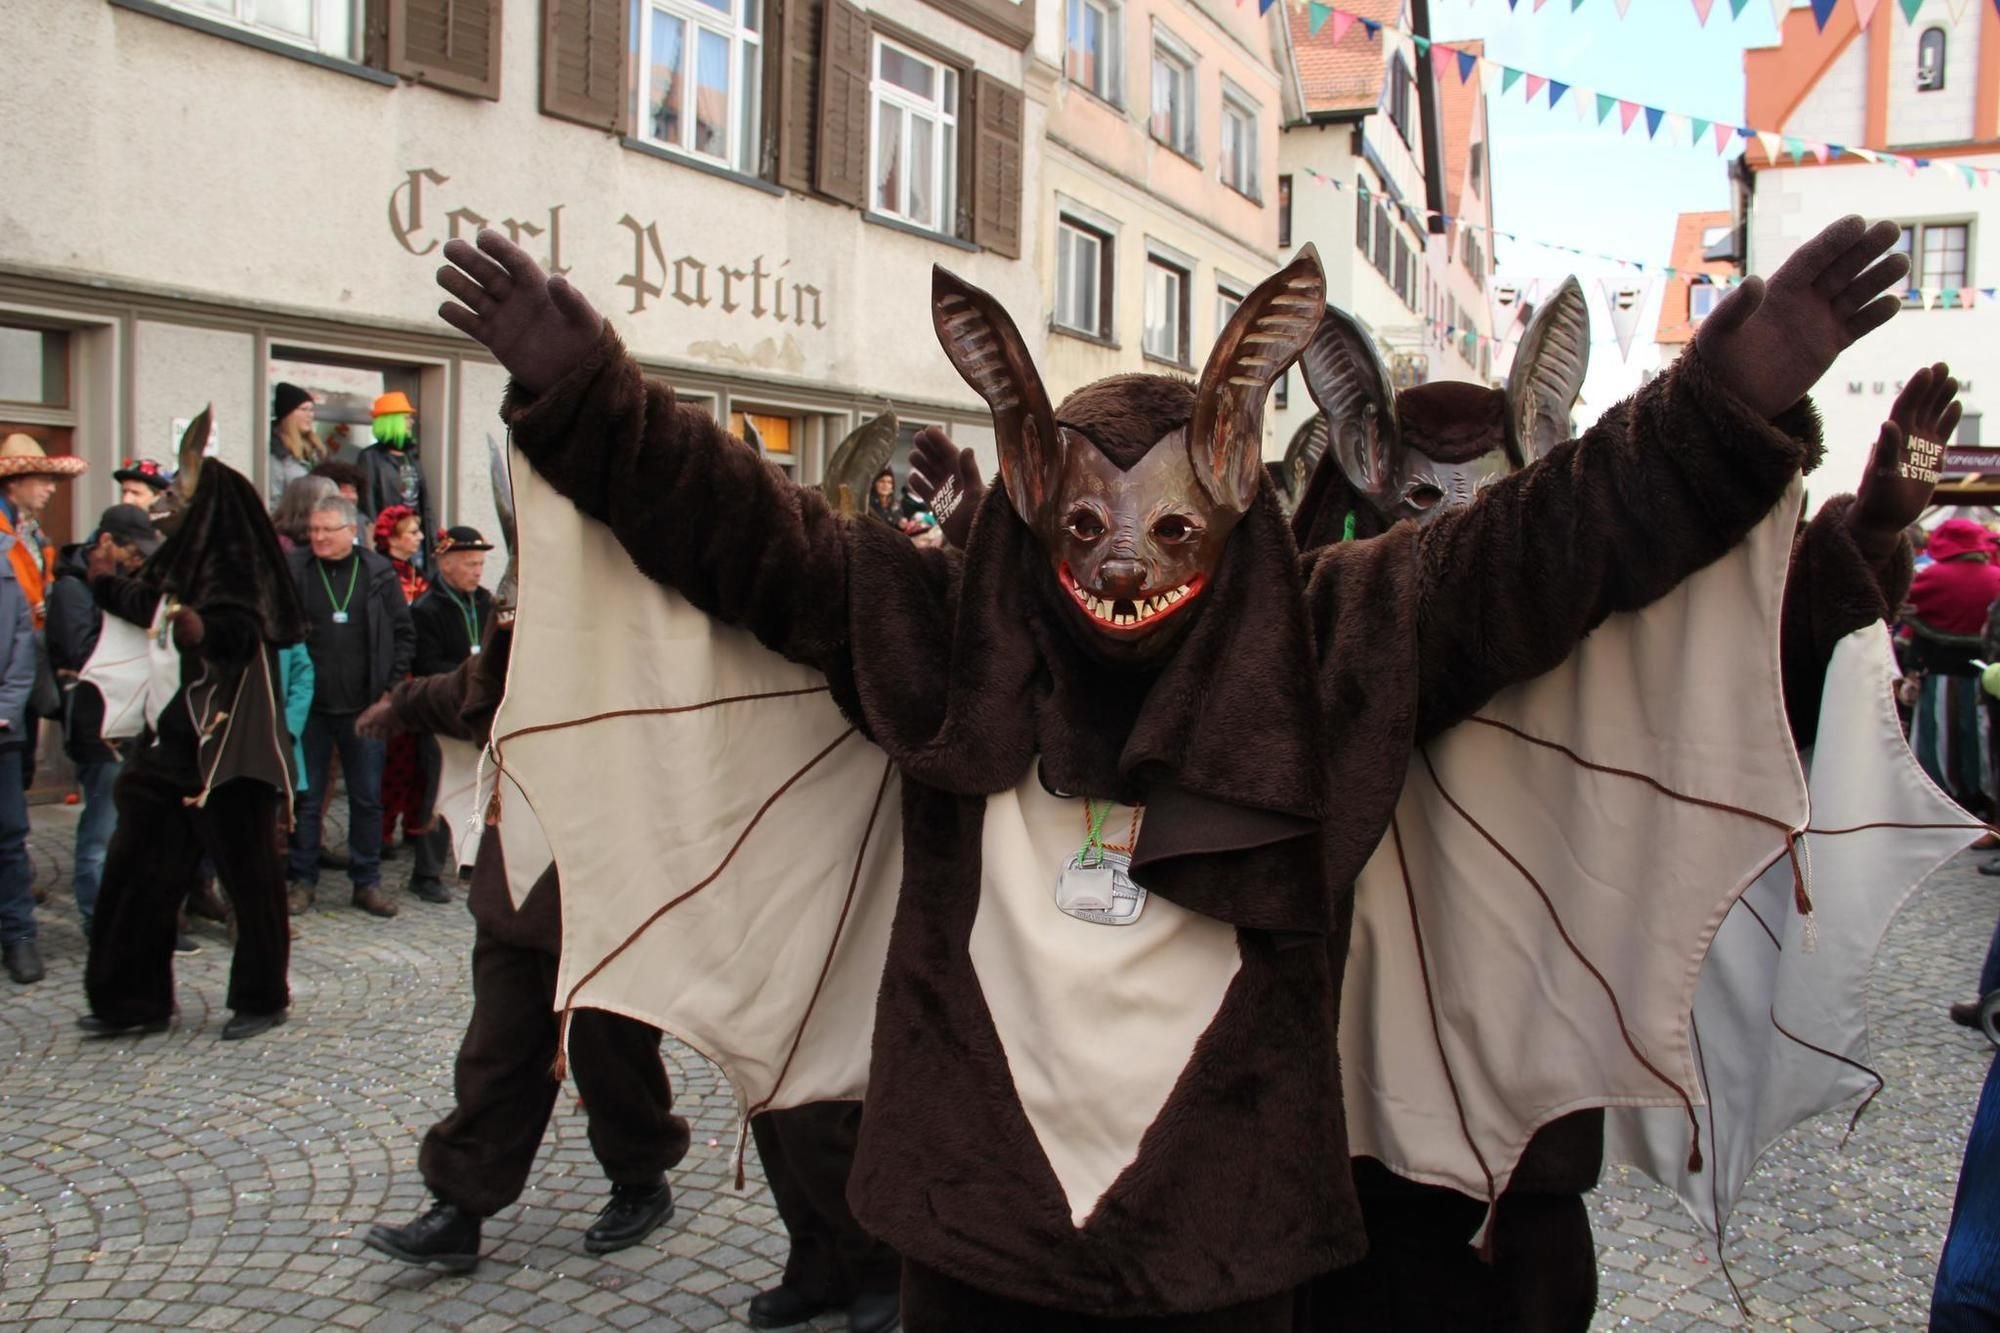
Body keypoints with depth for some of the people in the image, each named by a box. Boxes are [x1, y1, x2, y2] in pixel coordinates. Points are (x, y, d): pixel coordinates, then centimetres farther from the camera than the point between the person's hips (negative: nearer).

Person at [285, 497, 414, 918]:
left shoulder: (379, 573, 2)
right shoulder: (292, 570, -1)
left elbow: (404, 633, 6)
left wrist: (390, 687, -1)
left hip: (364, 708, 1)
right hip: (309, 706, -1)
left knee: (368, 797, 7)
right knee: (305, 796, 6)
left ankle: (367, 882, 18)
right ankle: (302, 881, 18)